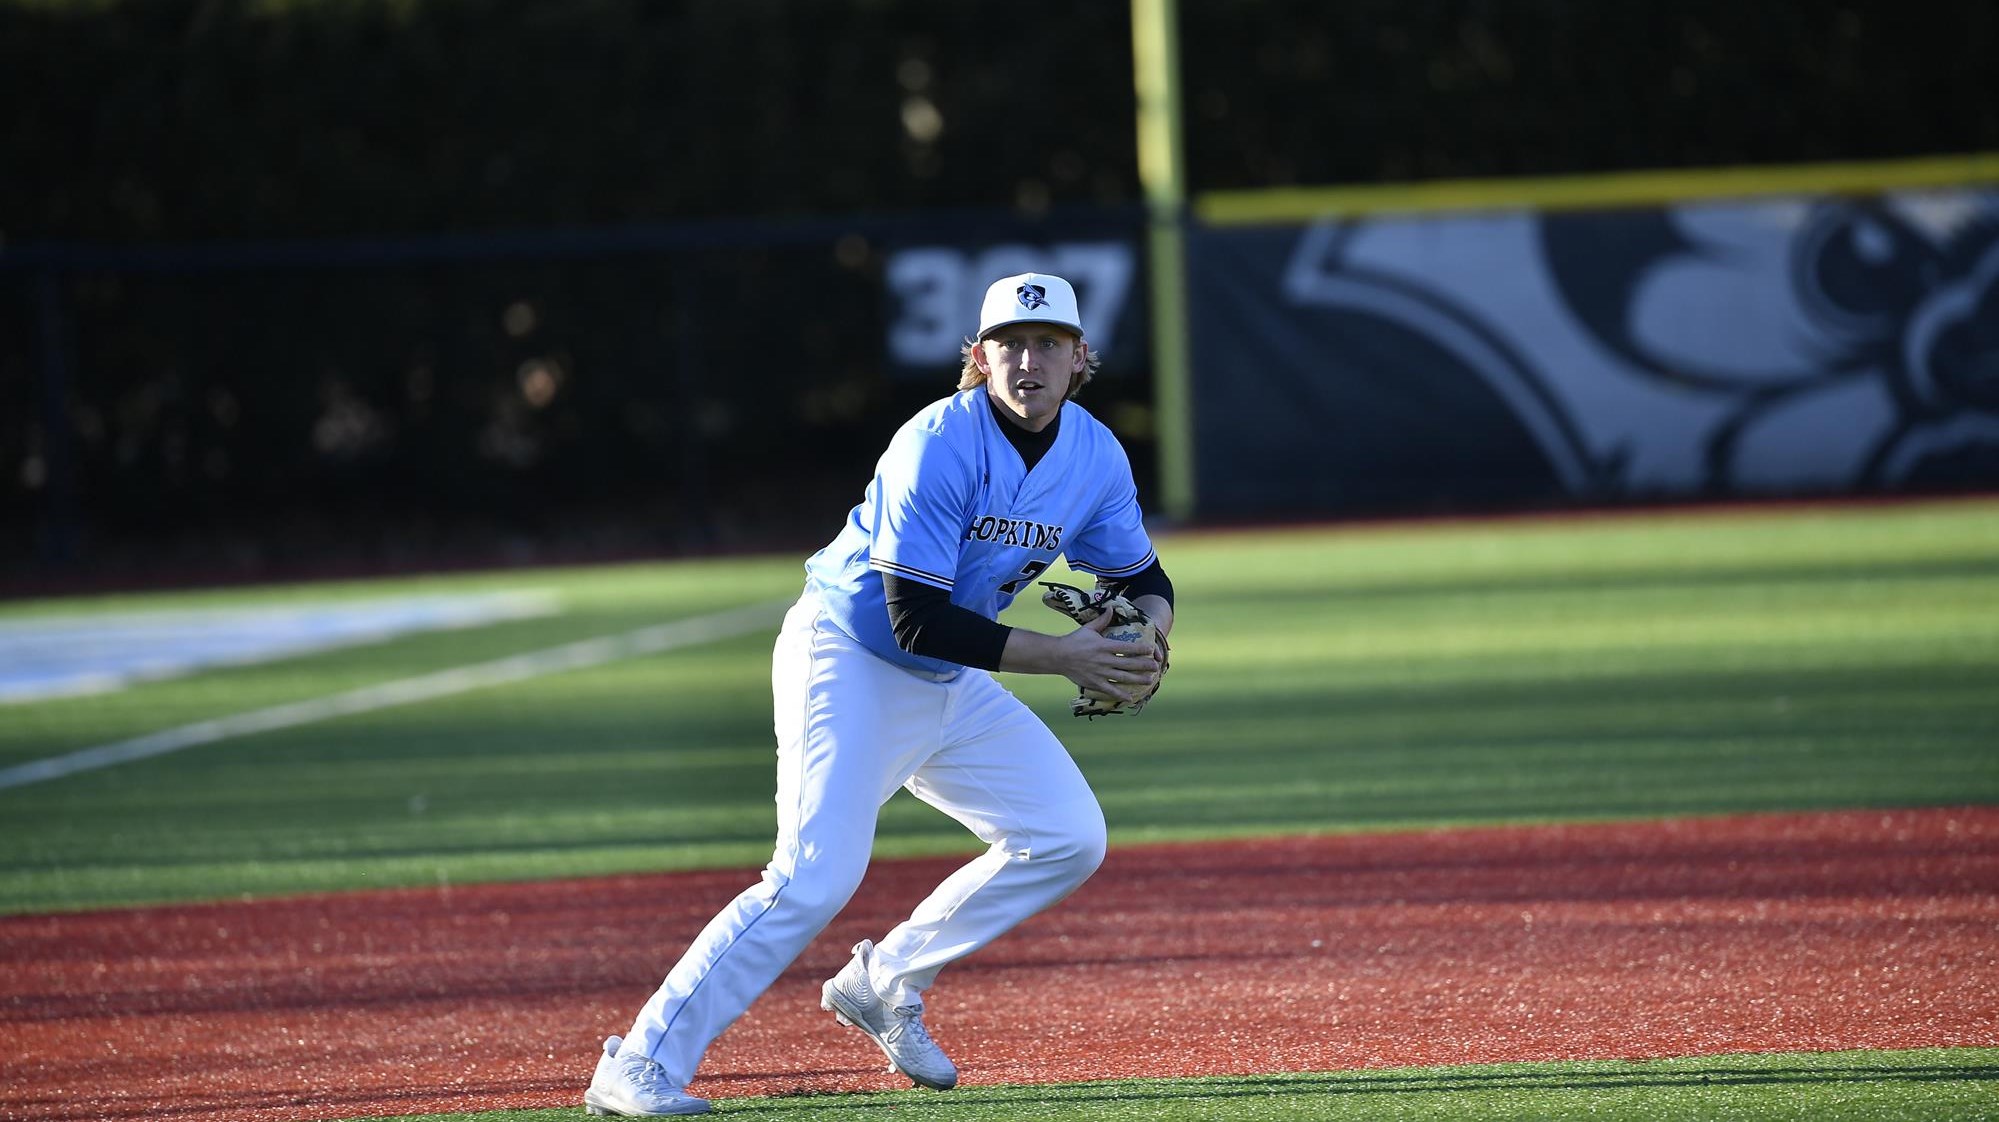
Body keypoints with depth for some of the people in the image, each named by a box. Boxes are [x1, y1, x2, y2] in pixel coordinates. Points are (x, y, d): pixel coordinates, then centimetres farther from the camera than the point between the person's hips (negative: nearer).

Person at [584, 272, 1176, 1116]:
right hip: (850, 659, -8)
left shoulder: (1096, 458, -3)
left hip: (951, 683, 8)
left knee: (1068, 838, 2)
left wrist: (1144, 643, -12)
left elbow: (1142, 577, 11)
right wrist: (1061, 656, -26)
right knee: (816, 878, -21)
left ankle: (884, 983, 16)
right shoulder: (939, 445, -25)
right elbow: (917, 620, -28)